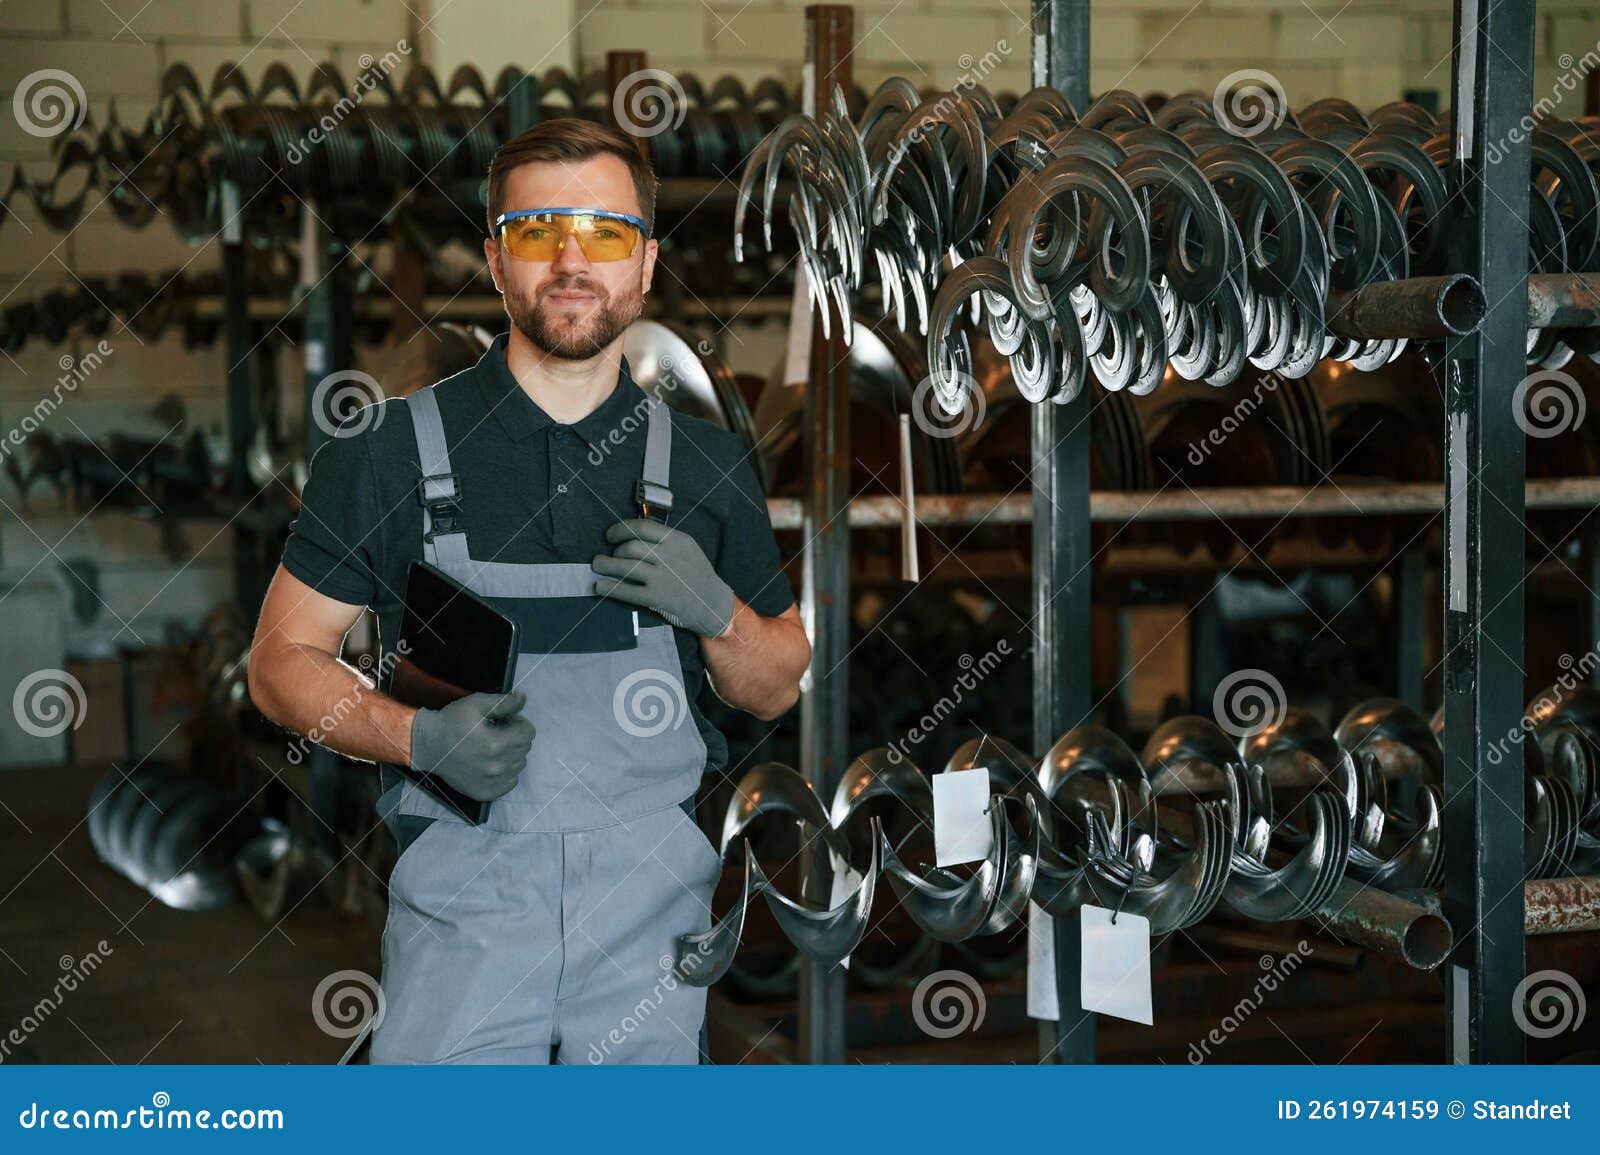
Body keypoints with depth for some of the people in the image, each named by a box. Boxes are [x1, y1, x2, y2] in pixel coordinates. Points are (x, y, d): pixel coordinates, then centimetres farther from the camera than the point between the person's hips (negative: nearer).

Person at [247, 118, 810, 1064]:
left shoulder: (704, 464, 8)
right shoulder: (390, 452, 0)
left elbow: (777, 690, 15)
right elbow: (283, 661, 3)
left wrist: (718, 612, -7)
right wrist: (418, 738, -15)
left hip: (653, 891, 2)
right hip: (463, 899, -2)